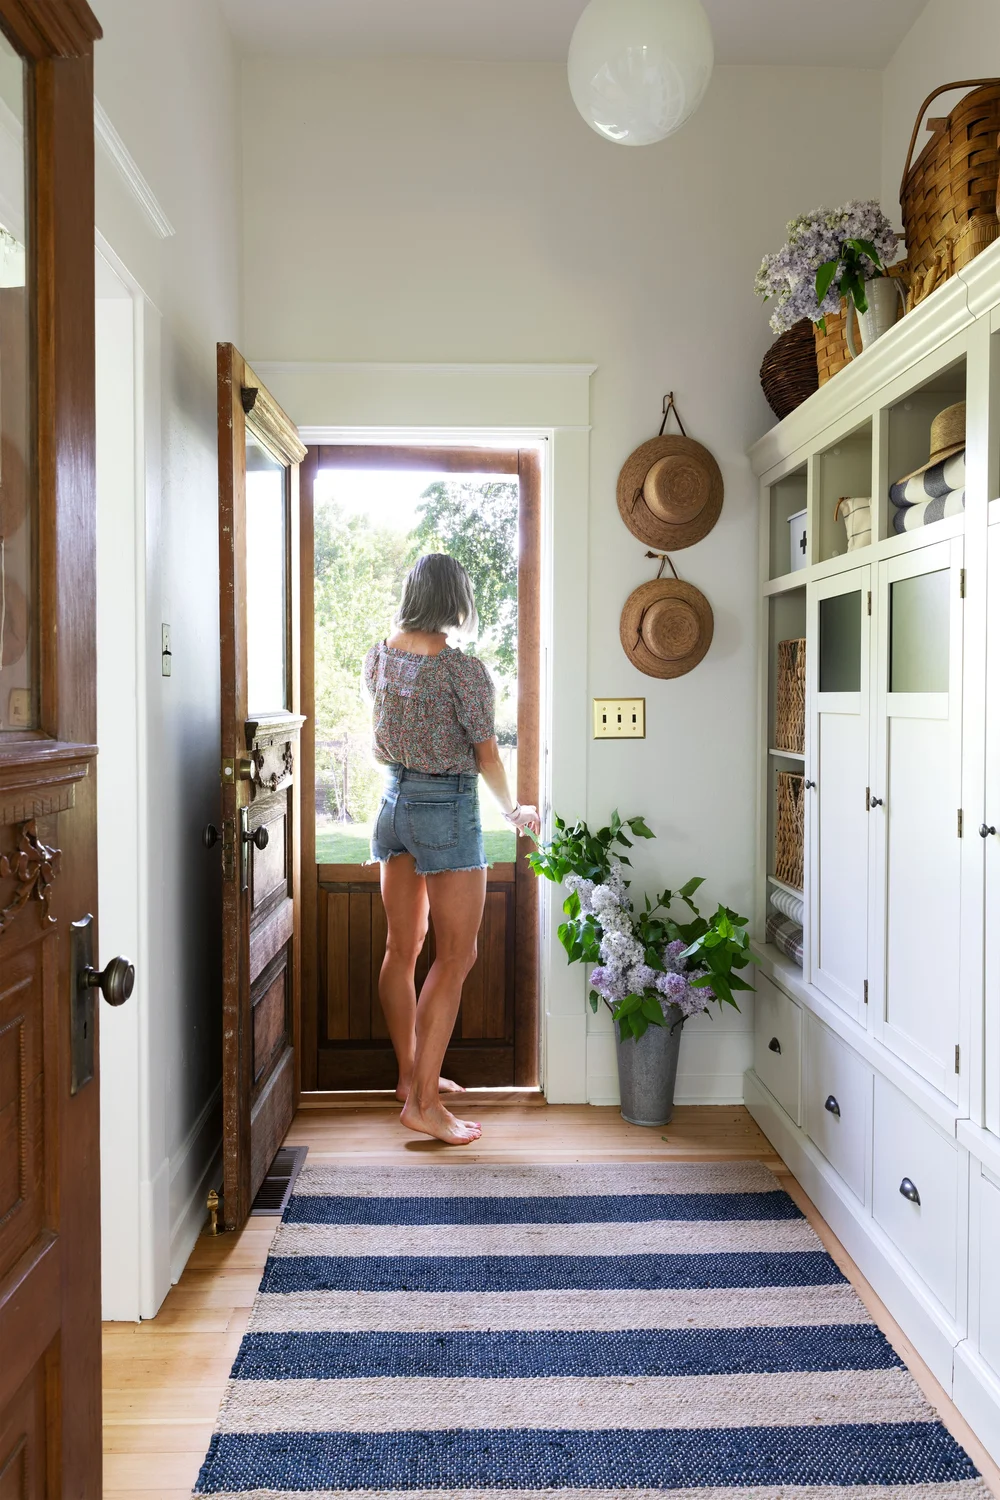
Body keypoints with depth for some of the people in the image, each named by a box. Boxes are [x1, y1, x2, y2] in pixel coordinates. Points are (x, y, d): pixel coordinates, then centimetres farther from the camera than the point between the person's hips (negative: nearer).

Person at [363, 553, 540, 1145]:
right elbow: (486, 755, -10)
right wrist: (513, 809, 7)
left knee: (402, 947, 15)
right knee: (456, 955, -1)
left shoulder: (378, 656, 3)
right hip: (448, 807, -7)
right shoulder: (464, 667, -16)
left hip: (394, 800, 7)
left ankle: (411, 1073, 30)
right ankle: (424, 1101, -1)